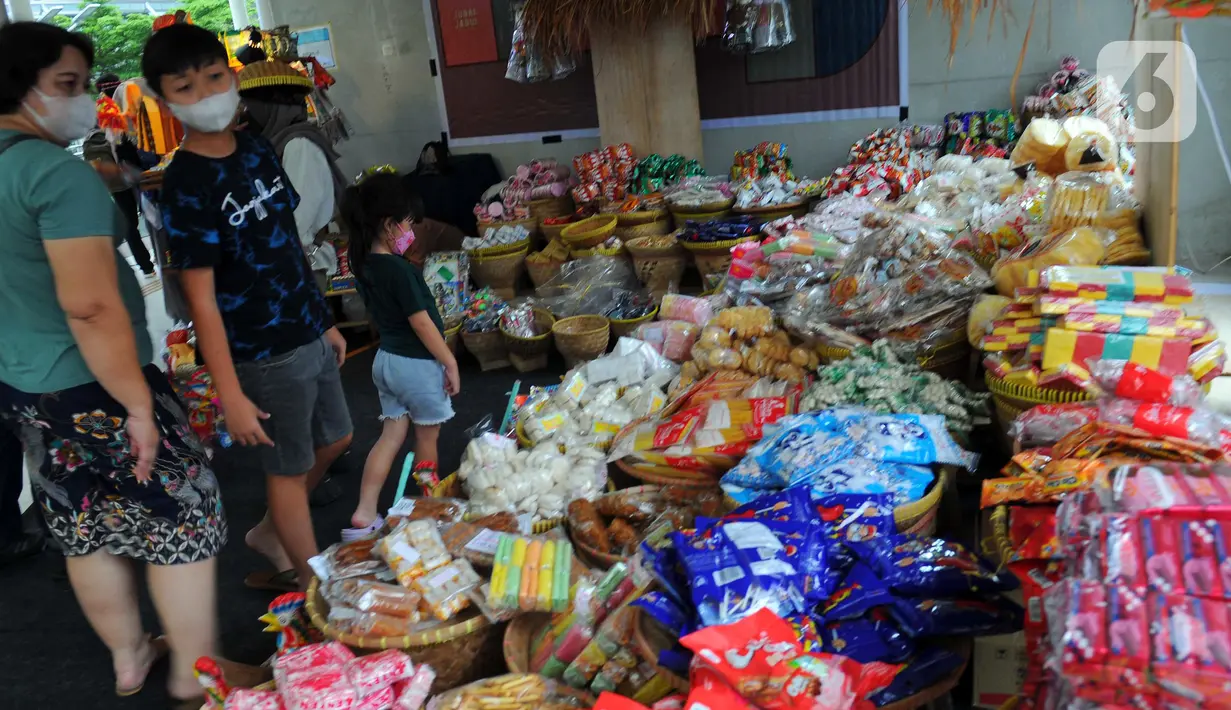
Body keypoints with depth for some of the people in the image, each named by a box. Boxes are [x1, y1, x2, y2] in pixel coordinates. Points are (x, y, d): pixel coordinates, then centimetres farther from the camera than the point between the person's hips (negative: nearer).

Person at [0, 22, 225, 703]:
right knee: (182, 518, 6)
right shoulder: (61, 174, -21)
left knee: (88, 530, 20)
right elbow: (90, 306, -28)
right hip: (92, 389, -9)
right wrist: (138, 404, -22)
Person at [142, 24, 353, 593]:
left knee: (335, 440, 23)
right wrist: (230, 396, -22)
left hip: (309, 333, 8)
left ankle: (270, 534, 42)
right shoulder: (185, 186, -19)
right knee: (288, 469, 8)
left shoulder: (257, 151, 4)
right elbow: (201, 298, -20)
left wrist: (325, 320, 15)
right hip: (264, 354, -8)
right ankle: (314, 586, 28)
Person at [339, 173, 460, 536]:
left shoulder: (364, 264, 1)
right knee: (426, 438, 12)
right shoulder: (400, 270, -24)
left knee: (391, 435, 14)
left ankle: (363, 516, 12)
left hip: (386, 358, 8)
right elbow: (421, 323, -21)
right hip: (418, 363, -8)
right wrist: (450, 363, -14)